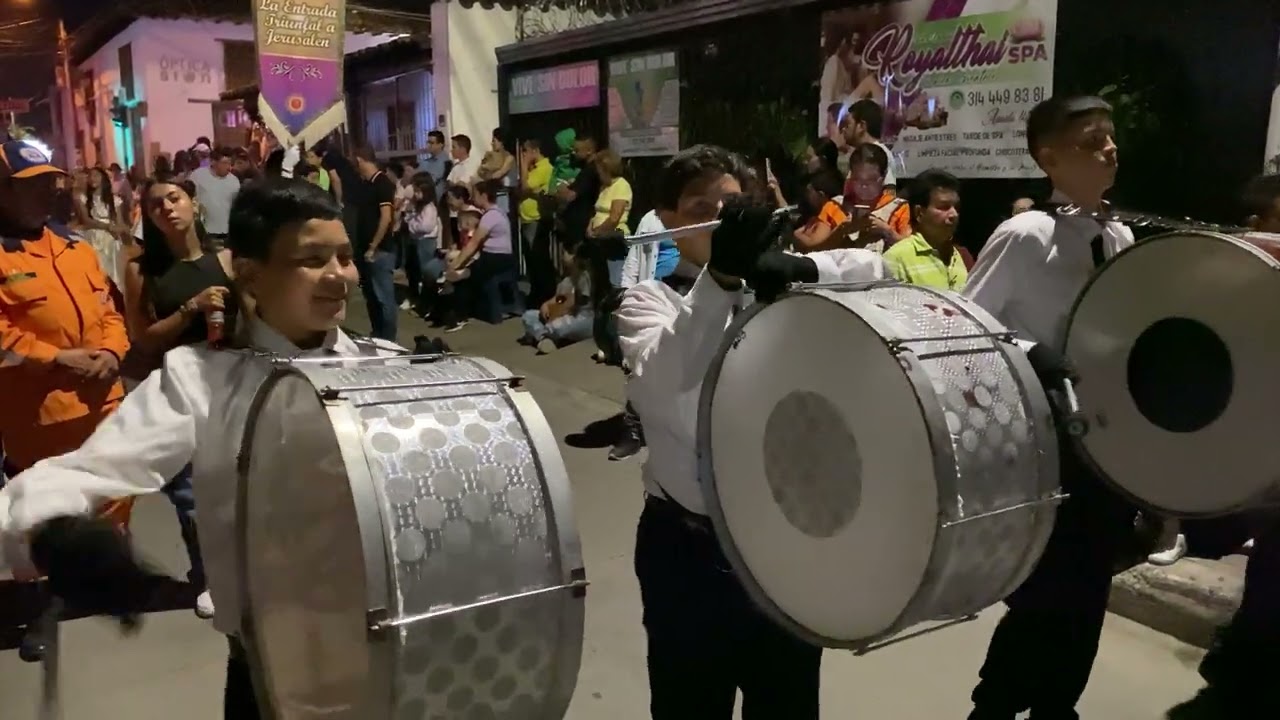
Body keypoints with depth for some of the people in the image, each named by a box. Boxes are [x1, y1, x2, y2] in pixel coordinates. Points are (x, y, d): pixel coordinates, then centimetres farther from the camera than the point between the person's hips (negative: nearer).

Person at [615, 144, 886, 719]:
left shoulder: (775, 289, 5)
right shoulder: (647, 299, -4)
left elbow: (869, 269, -4)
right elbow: (665, 379, -24)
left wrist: (798, 268, -24)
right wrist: (721, 275, -38)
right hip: (689, 546, -2)